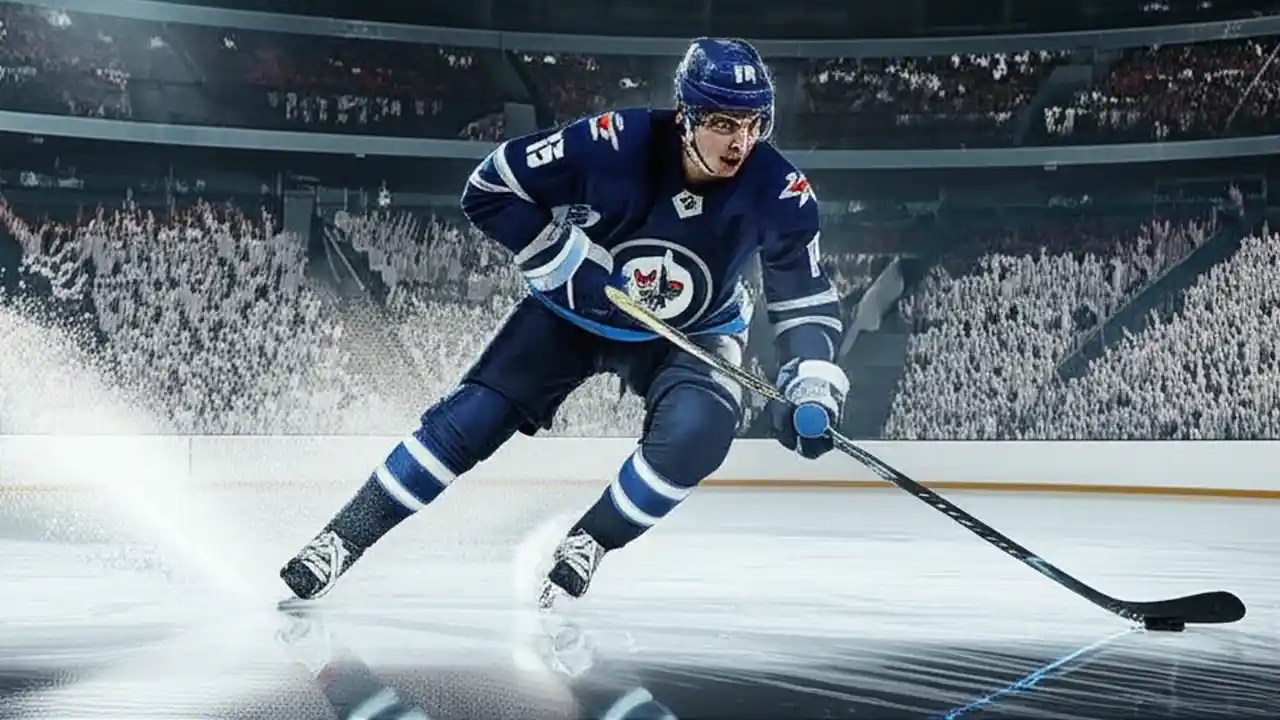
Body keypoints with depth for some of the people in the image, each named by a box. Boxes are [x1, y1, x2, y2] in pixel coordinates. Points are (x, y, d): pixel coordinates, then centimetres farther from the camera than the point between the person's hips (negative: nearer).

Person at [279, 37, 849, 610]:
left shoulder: (776, 191, -24)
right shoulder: (614, 144, -30)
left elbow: (806, 301, -14)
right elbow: (488, 190, -20)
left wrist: (812, 390, -29)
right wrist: (566, 261, -24)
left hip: (691, 333, 1)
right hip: (573, 308, -1)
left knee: (696, 431, -28)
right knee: (472, 417, -8)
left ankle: (587, 544, -7)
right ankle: (343, 538, 4)